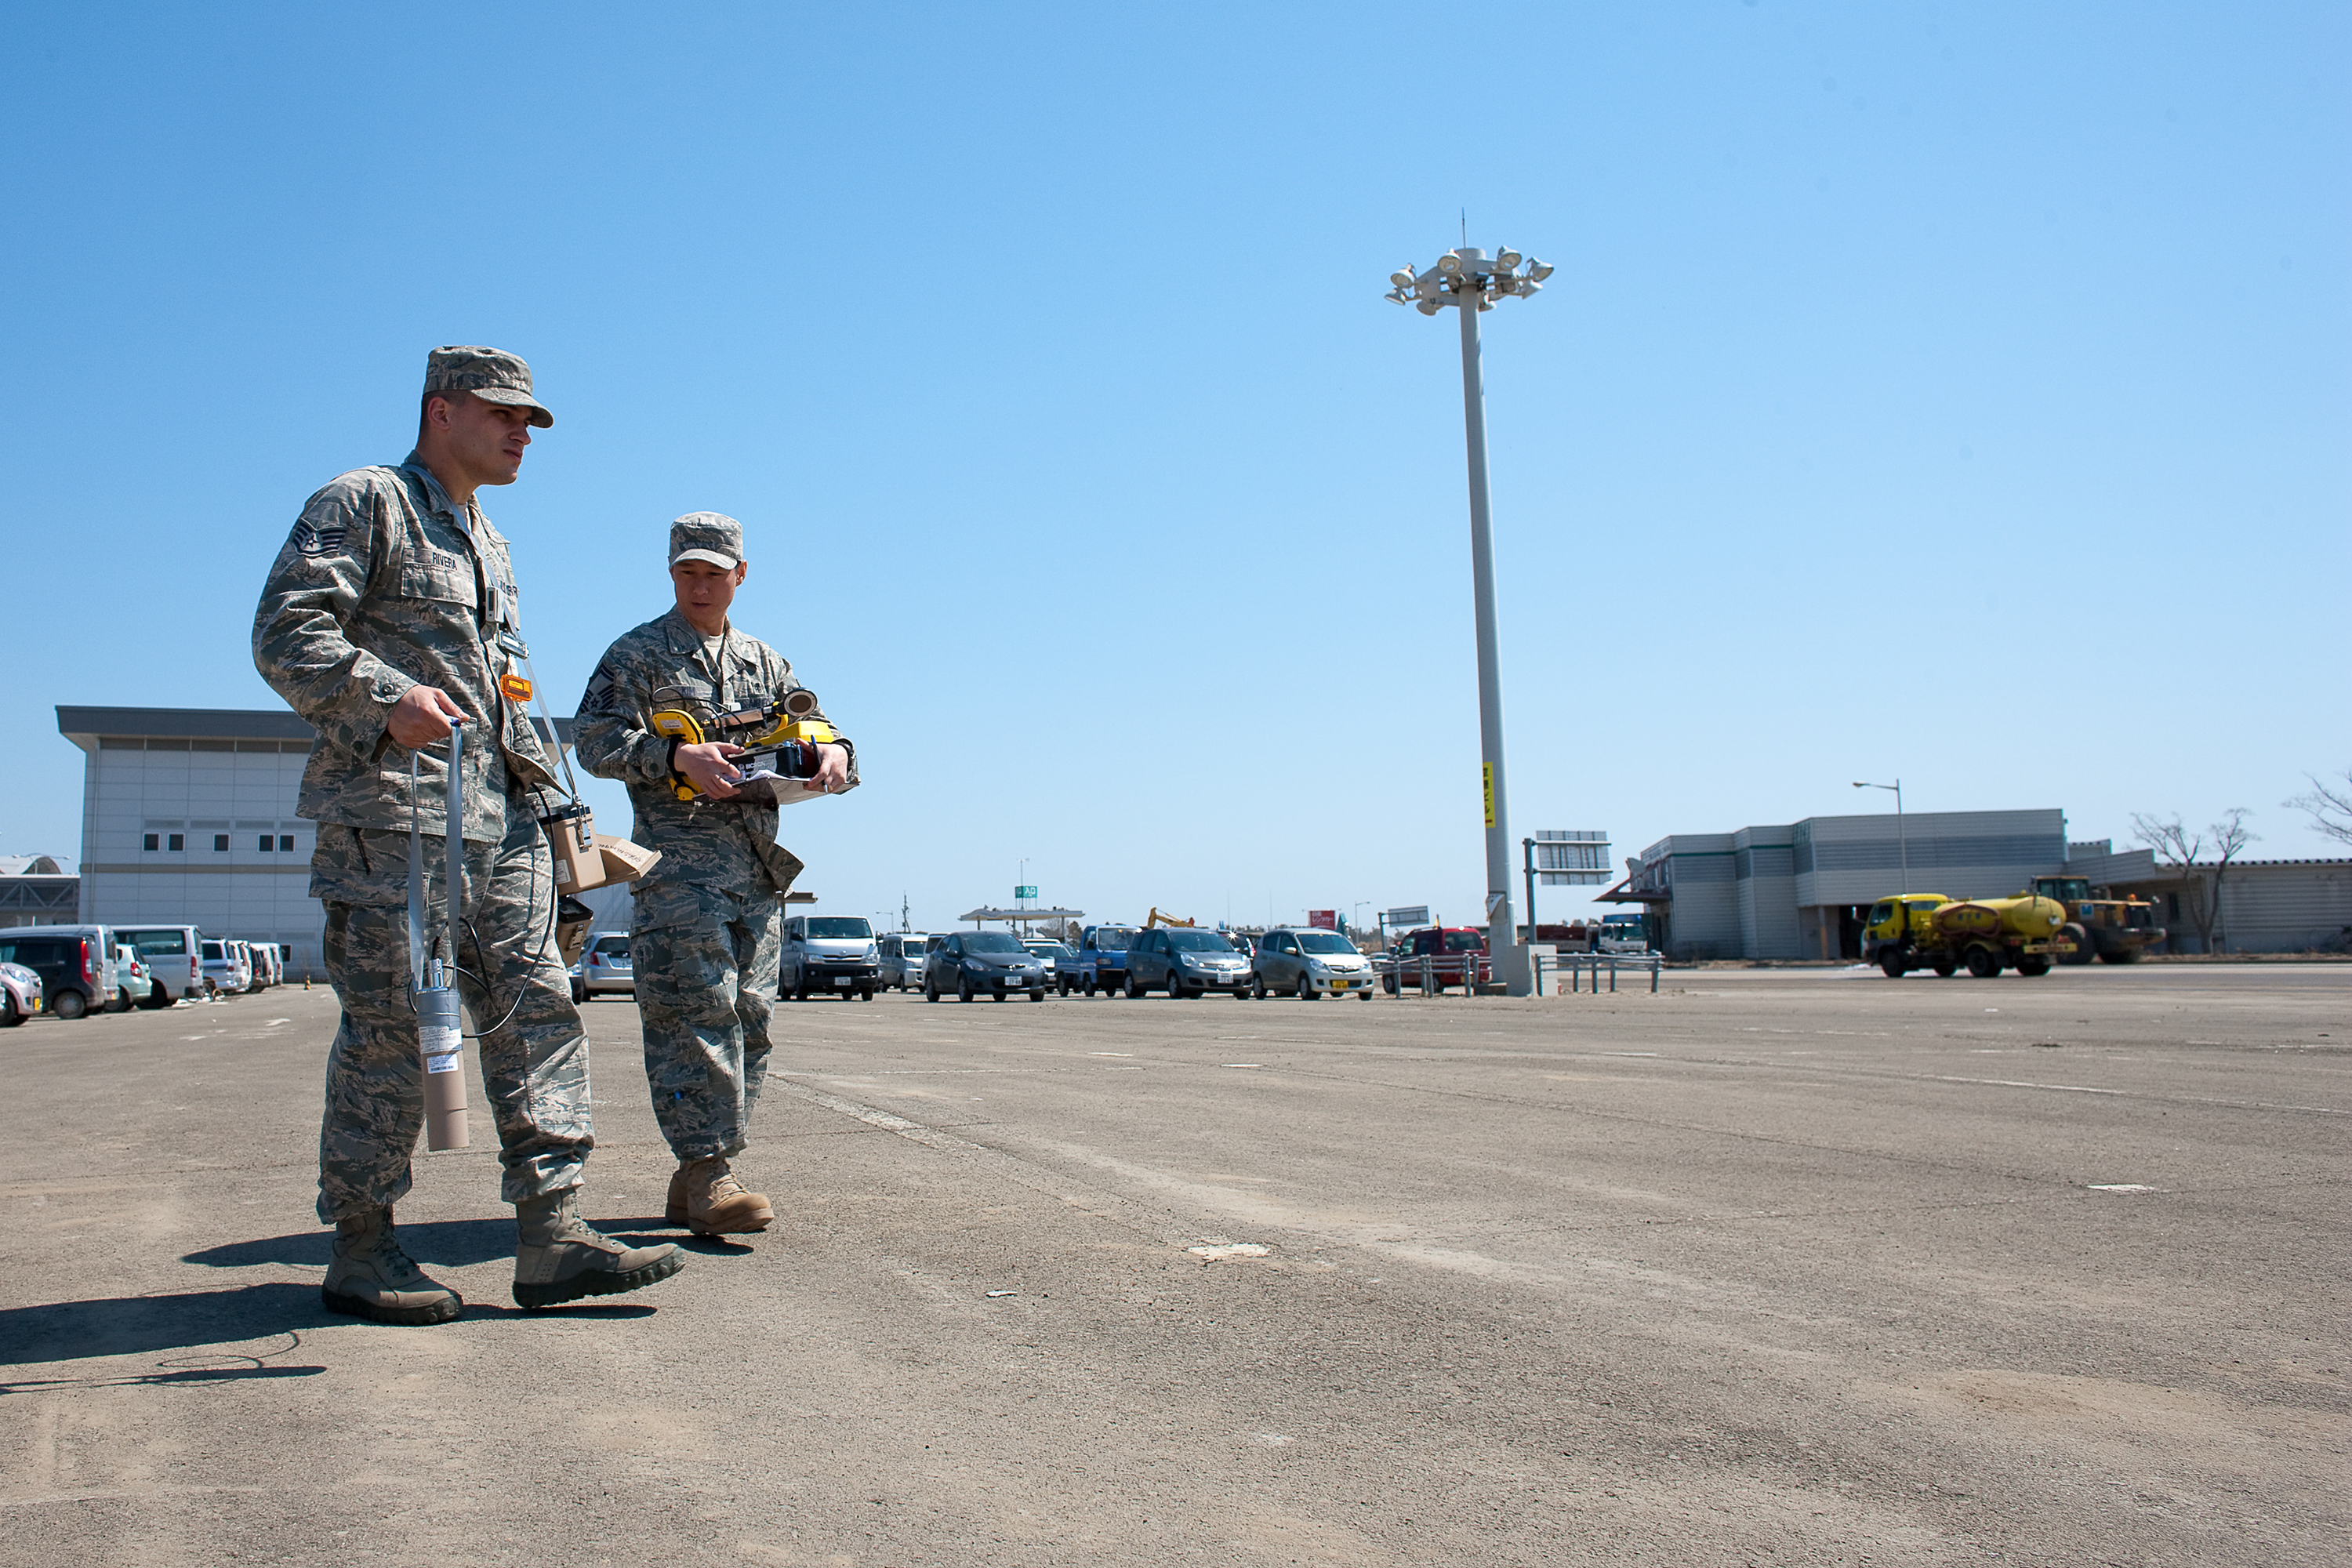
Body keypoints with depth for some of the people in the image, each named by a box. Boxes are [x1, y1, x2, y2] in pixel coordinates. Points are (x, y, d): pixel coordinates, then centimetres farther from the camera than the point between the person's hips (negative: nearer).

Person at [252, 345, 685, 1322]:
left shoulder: (490, 544, 25)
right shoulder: (363, 504, 0)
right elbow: (283, 633, -11)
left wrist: (538, 780, 21)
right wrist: (387, 698, -25)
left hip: (498, 816, 8)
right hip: (391, 813, -8)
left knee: (535, 1009, -1)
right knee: (386, 1029, -3)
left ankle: (551, 1238, -1)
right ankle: (361, 1252, 8)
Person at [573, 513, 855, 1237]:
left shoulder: (765, 662, 22)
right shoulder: (637, 654, 6)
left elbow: (812, 731, 22)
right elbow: (595, 740, -5)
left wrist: (833, 755, -3)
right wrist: (676, 755, -21)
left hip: (758, 871, 6)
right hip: (680, 866, -6)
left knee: (747, 1019, 4)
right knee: (698, 1014, -14)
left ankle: (696, 1184, 12)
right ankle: (706, 1174, -11)